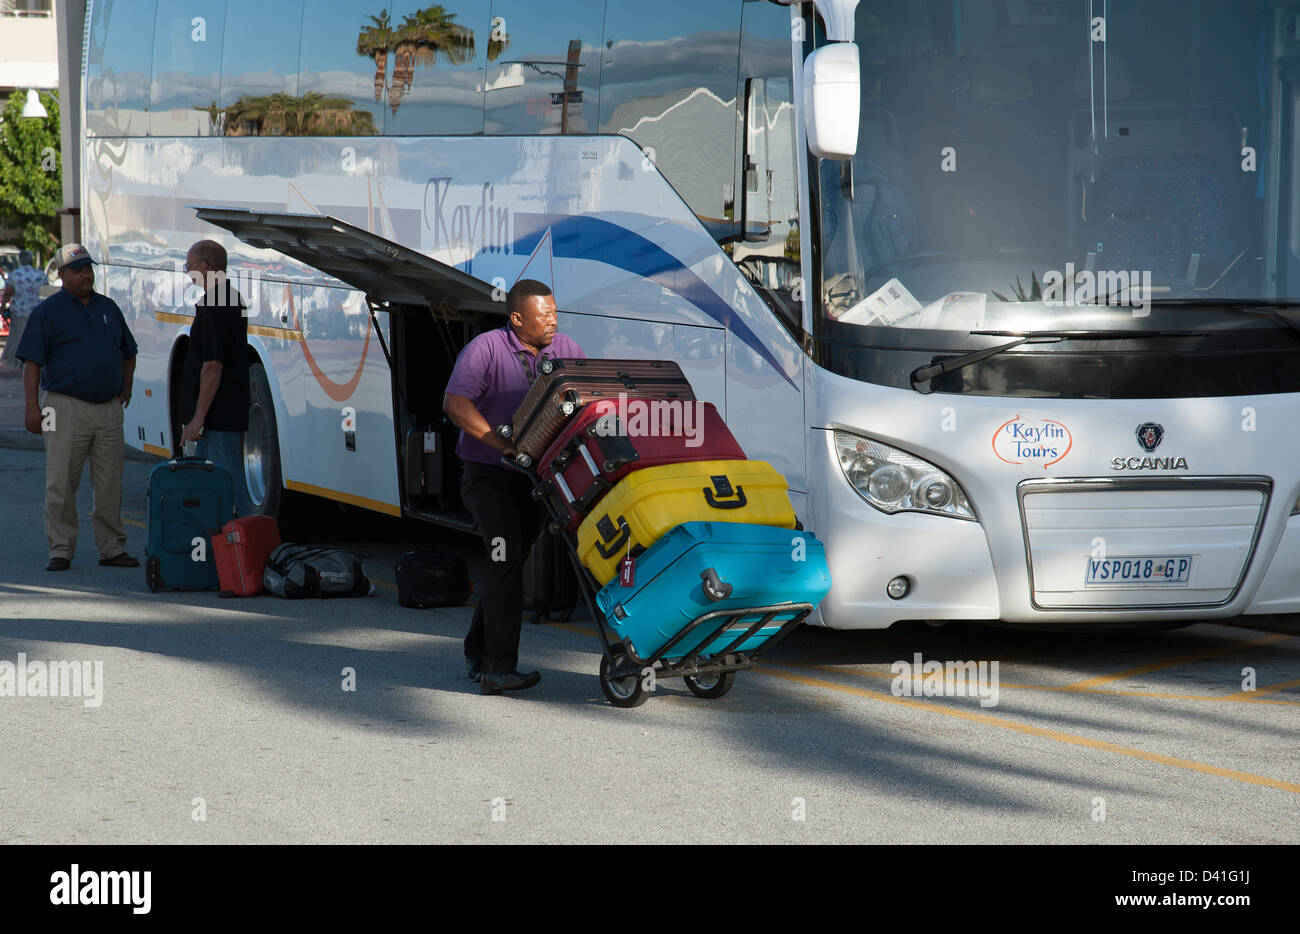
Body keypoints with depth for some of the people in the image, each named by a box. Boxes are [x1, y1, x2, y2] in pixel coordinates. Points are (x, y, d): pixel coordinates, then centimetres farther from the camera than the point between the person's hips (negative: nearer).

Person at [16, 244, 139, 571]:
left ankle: (112, 549, 13)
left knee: (110, 484, 6)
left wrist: (126, 387, 16)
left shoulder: (108, 308, 15)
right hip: (66, 407, -4)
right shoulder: (48, 311, 0)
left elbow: (128, 352, 28)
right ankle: (61, 550, 2)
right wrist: (32, 405, -13)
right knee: (61, 483, -4)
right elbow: (32, 361, -5)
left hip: (109, 408, 5)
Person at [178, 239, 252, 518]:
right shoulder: (232, 299, 15)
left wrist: (198, 418, -21)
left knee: (231, 489, -8)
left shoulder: (212, 308, -17)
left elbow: (213, 366, -23)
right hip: (232, 414, 11)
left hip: (219, 418, -11)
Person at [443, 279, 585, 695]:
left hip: (537, 476, 6)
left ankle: (477, 654, 27)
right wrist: (504, 443, -28)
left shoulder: (567, 351, 5)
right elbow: (455, 403, -20)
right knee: (506, 561, -15)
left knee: (508, 565, 13)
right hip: (491, 475, -6)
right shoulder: (486, 349, -11)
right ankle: (498, 668, -16)